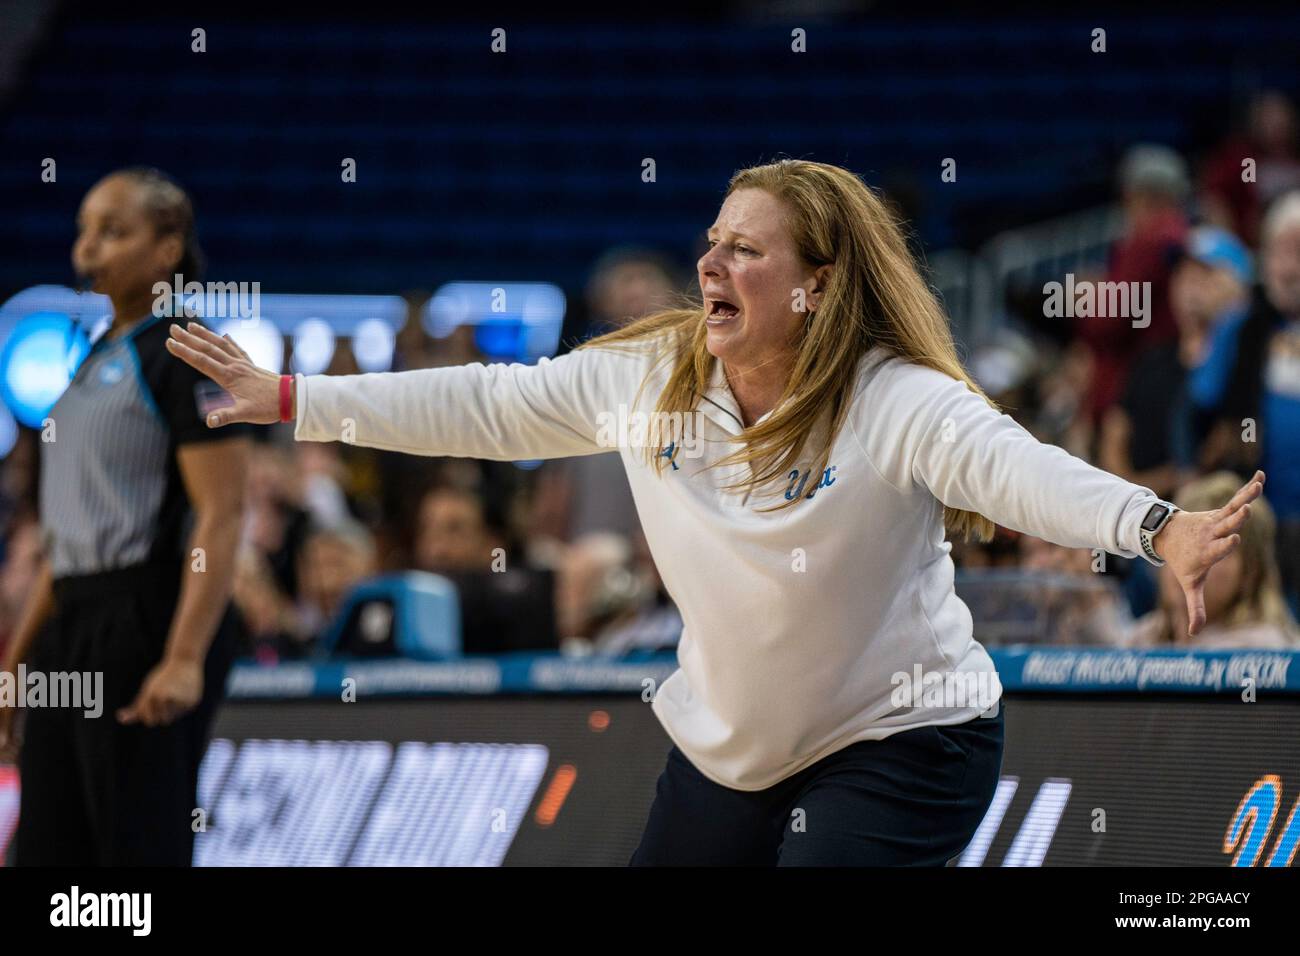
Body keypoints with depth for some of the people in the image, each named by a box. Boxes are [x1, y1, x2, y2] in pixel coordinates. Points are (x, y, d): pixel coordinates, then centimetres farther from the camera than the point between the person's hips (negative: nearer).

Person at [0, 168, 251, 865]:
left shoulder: (186, 356, -9)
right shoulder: (98, 358, 18)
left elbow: (220, 519, -17)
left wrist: (184, 659, -25)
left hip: (148, 623, -9)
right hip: (74, 627, 9)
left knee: (140, 848, -8)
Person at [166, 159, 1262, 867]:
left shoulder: (895, 403, -23)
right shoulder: (649, 375, -5)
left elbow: (1017, 466, -39)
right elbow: (484, 405, 4)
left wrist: (1157, 528, -58)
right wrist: (289, 400, 6)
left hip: (902, 738, -6)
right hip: (728, 745, 6)